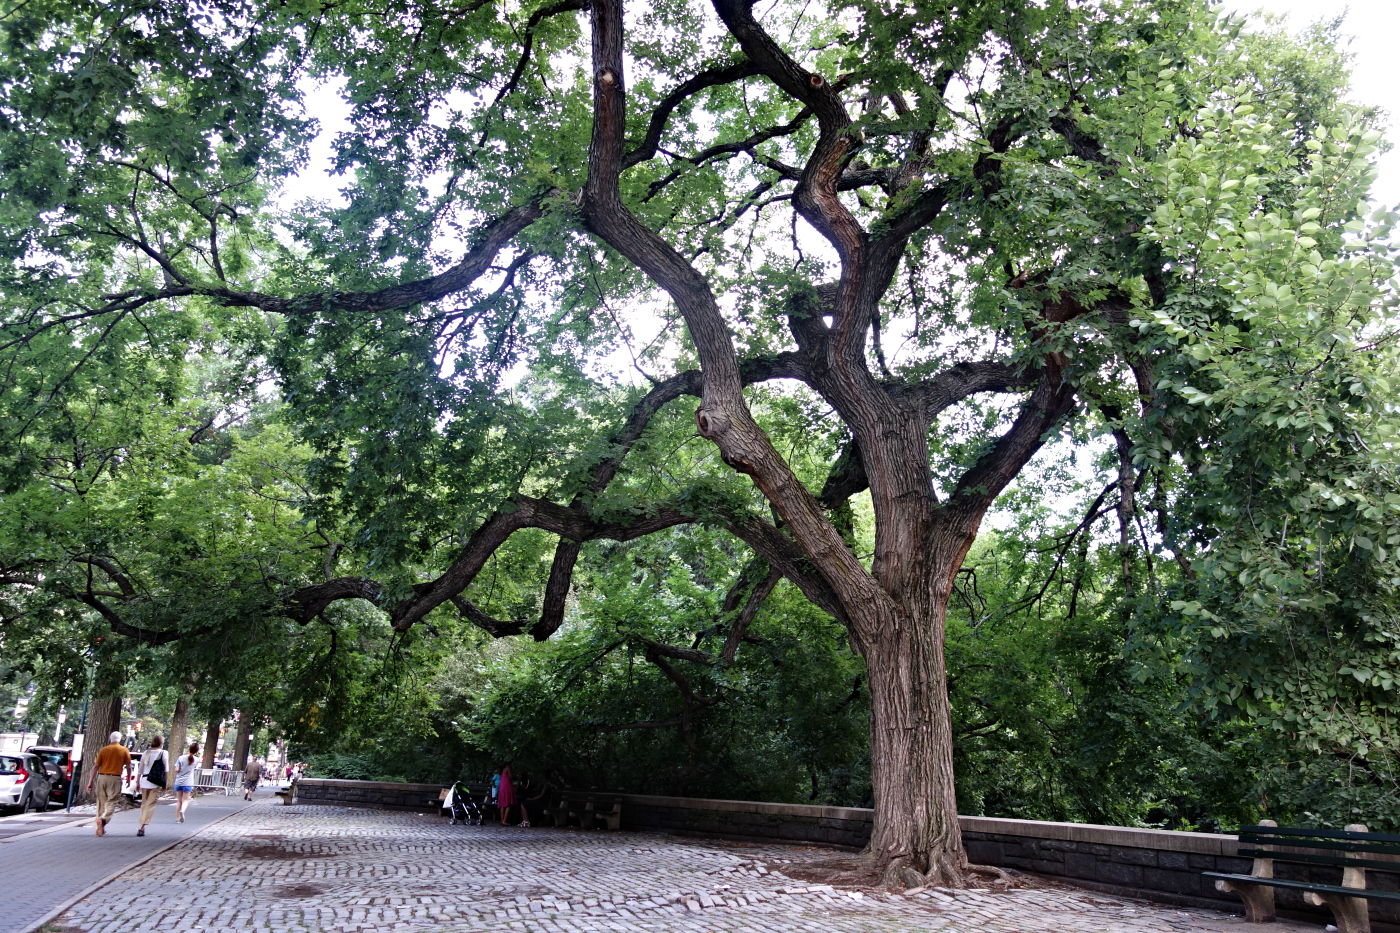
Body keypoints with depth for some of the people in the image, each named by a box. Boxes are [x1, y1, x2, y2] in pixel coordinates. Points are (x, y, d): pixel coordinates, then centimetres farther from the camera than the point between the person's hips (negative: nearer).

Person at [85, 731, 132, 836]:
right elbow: (128, 767, 3)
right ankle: (103, 819, -29)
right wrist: (128, 779, 16)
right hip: (115, 778, -3)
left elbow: (95, 767, 4)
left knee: (101, 802, 12)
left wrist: (90, 782, 5)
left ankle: (100, 828, 15)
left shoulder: (104, 750, 8)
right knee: (111, 803, -2)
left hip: (102, 777, 3)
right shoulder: (124, 750, 3)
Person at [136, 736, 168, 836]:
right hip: (156, 783, -4)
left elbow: (141, 769, 12)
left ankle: (142, 826, 23)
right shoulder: (164, 753, -4)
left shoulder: (146, 753, 8)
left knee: (144, 803, 18)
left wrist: (138, 781, 19)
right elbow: (166, 770, -4)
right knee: (150, 805, -3)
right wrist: (165, 783, 3)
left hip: (144, 780, 4)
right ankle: (142, 827, -12)